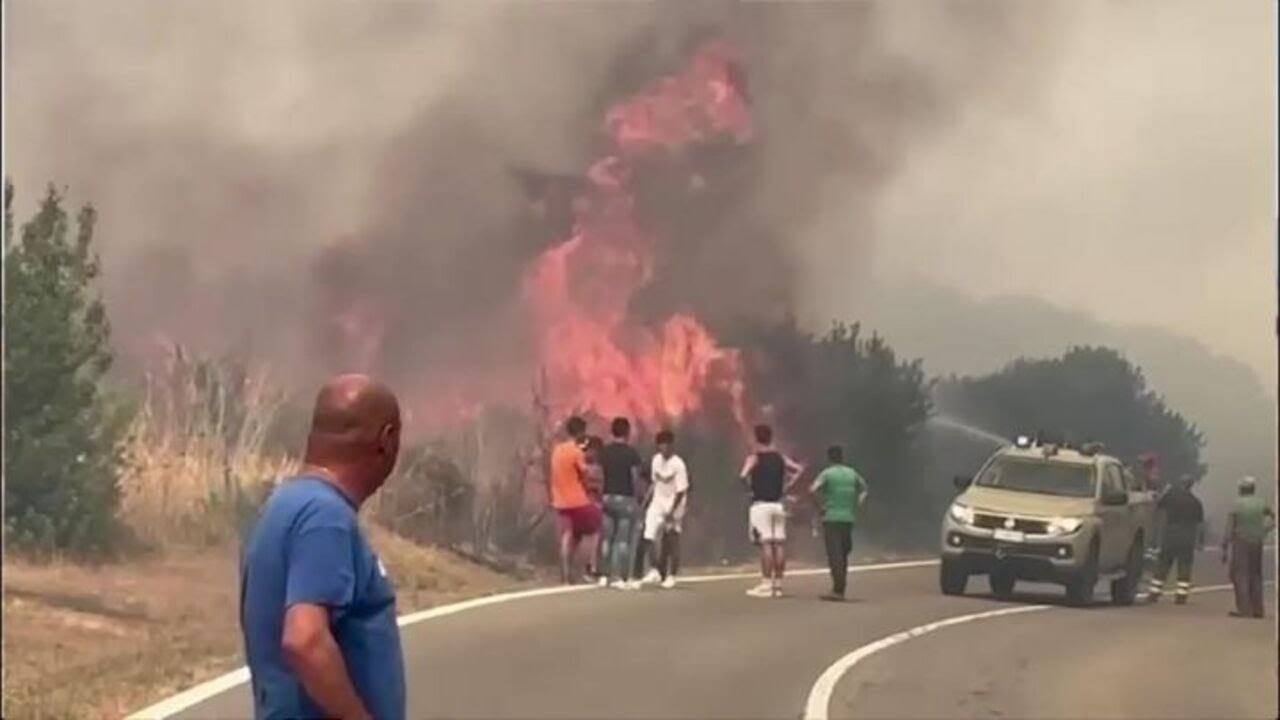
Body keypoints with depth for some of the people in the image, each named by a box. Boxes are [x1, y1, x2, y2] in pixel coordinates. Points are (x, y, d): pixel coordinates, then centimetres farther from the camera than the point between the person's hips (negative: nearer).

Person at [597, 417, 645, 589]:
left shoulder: (604, 452, 5)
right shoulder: (631, 453, -8)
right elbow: (635, 478, -9)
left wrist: (602, 494, 11)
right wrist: (637, 498, -1)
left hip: (607, 497, 4)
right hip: (625, 498, -4)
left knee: (607, 538, 9)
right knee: (624, 540, -2)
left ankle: (605, 576, 10)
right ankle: (622, 578, -4)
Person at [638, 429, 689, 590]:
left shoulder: (678, 465, -18)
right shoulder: (656, 460, 1)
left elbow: (681, 491, -17)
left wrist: (671, 511, -19)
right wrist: (648, 502, 10)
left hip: (673, 507, -5)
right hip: (657, 503, 5)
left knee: (671, 542, 4)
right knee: (649, 536, -11)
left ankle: (671, 576, 14)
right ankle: (655, 570, -5)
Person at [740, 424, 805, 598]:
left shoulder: (754, 458, -4)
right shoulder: (780, 458, 11)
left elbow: (744, 475, -20)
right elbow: (799, 470, 8)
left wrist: (749, 487, -1)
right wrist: (786, 485, 11)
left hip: (760, 504, -5)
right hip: (778, 504, 5)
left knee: (766, 543, -9)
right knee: (779, 543, 6)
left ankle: (766, 584, -11)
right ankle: (778, 584, 9)